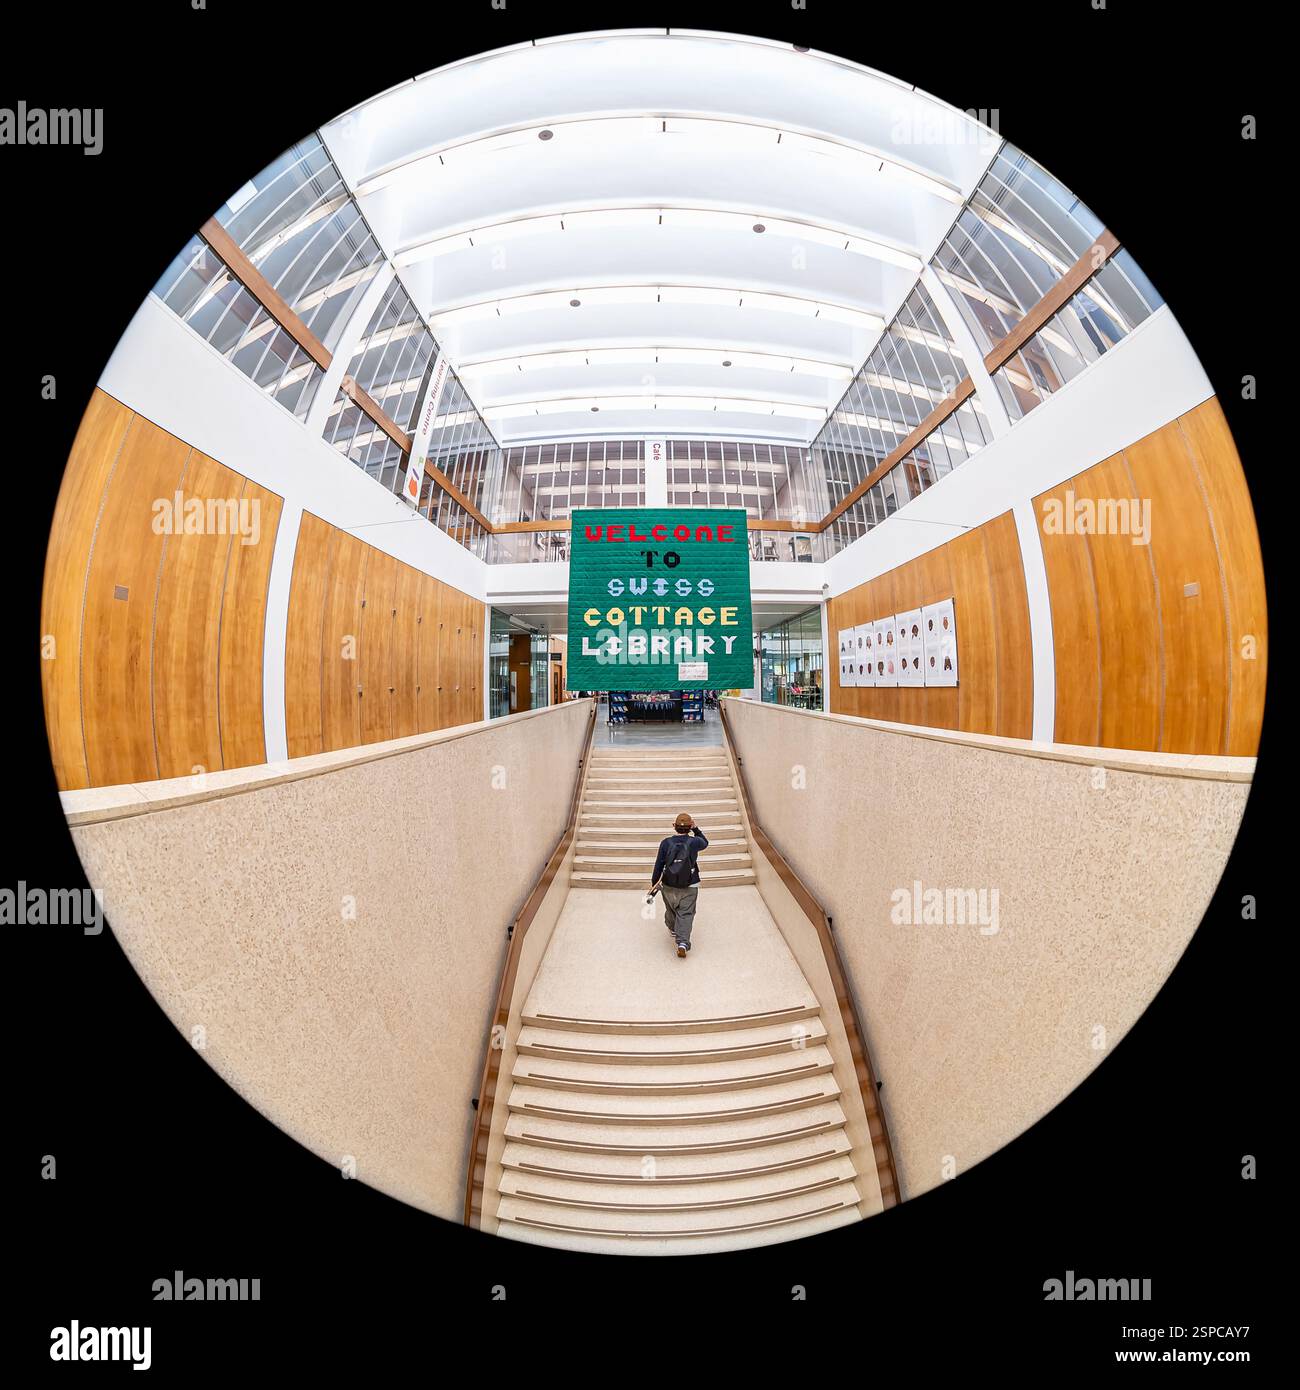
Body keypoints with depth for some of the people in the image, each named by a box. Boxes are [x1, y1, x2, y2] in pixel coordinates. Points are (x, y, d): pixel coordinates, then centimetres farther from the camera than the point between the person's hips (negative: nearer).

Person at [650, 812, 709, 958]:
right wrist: (696, 829, 12)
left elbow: (659, 865, -6)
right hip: (689, 887, -2)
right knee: (686, 914, 3)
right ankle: (683, 942, -11)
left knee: (671, 909, 24)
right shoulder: (694, 842, -13)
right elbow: (705, 843, 12)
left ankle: (673, 929, 48)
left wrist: (653, 882, 4)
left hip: (668, 886, 2)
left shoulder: (665, 843, -11)